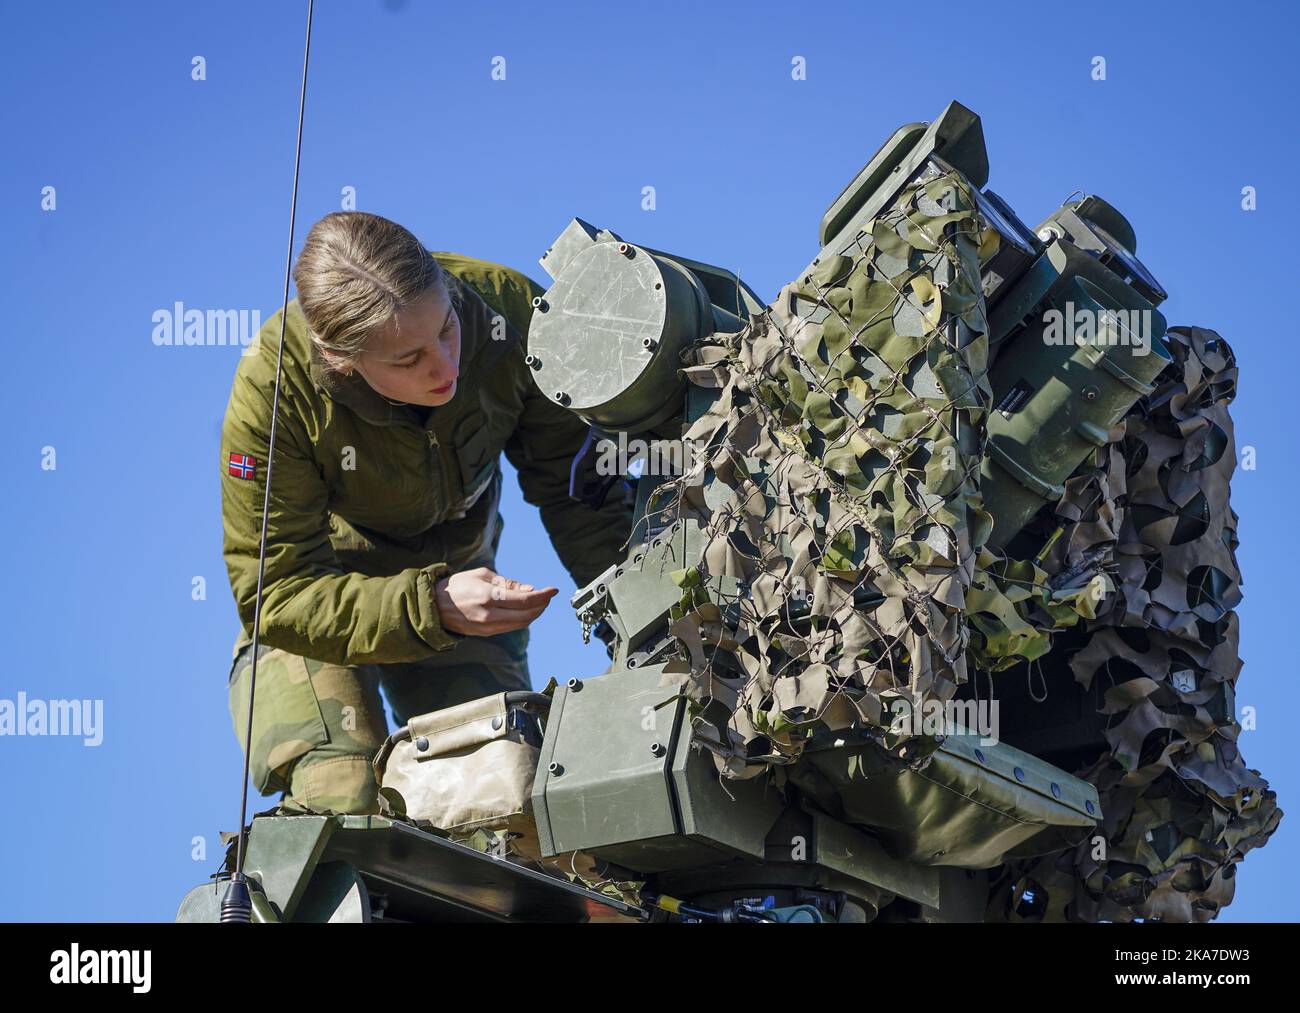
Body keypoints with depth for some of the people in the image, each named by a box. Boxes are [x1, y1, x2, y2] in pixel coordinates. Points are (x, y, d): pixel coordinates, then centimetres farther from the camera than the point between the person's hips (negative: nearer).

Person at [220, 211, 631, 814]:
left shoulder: (507, 310, -26)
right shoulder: (271, 392, -34)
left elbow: (573, 484, -11)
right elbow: (276, 595, -29)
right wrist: (432, 607, -41)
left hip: (459, 574, 3)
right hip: (315, 585, -3)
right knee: (343, 804, -20)